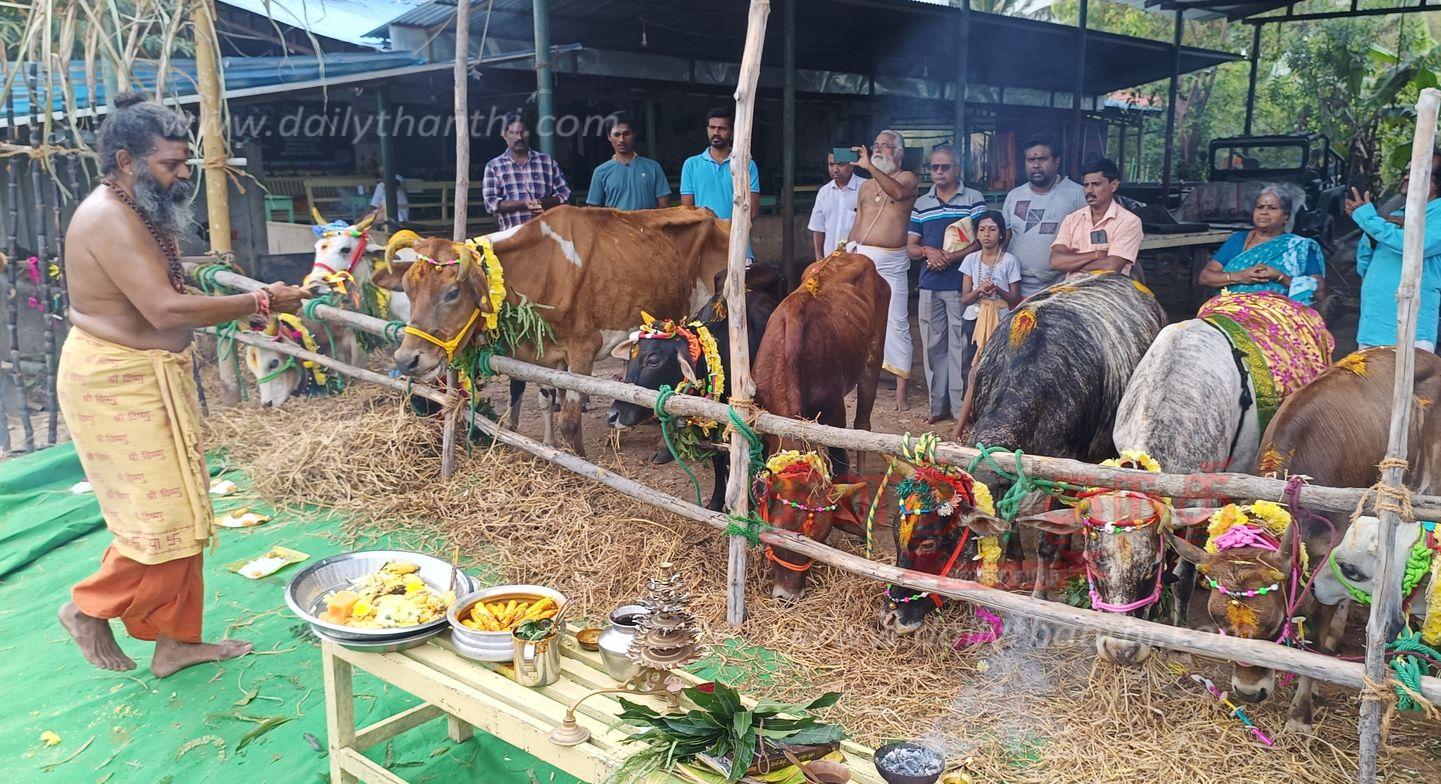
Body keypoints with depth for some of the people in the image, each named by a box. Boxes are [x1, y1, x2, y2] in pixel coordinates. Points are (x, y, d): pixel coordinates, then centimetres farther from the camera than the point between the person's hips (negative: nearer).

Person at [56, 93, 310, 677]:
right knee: (159, 518, -4)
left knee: (178, 513, 12)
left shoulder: (138, 212, 12)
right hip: (117, 383, -10)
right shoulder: (110, 219, -21)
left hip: (152, 376, 10)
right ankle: (88, 609, 21)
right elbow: (165, 310, -29)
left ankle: (175, 641, 22)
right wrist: (261, 302, -23)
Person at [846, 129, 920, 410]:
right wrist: (848, 252, 10)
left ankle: (901, 390, -2)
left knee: (897, 323, -5)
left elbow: (898, 192, -22)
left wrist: (870, 165, -28)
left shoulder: (907, 178, 3)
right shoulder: (866, 186, 19)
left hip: (891, 262, -5)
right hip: (859, 257, 5)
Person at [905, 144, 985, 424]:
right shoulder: (921, 204, 13)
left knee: (959, 345, -3)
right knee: (933, 345, 7)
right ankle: (938, 405, 15)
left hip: (960, 285, -4)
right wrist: (928, 251, -10)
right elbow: (910, 247, 12)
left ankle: (960, 406, 4)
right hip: (930, 286, 4)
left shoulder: (974, 199, 1)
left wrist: (949, 257, -15)